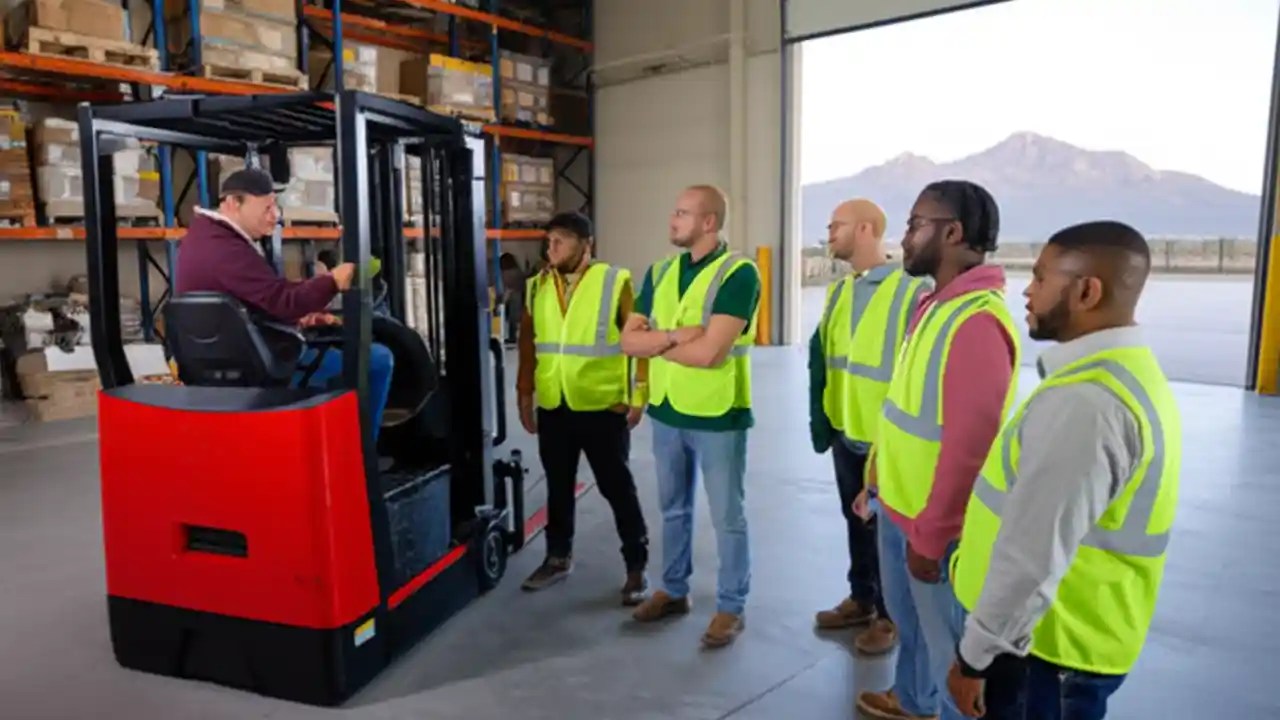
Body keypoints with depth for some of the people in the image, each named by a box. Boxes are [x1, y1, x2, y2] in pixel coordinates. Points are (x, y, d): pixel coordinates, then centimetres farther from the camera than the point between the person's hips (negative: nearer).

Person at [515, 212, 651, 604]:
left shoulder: (615, 282, -8)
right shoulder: (538, 286, 6)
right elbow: (527, 344, 12)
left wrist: (640, 397, -10)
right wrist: (525, 396, 11)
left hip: (603, 407, -4)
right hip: (553, 408, 5)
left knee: (617, 487, 6)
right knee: (558, 486, 17)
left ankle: (636, 567, 20)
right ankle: (558, 557, 36)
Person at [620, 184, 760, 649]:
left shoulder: (738, 273, -15)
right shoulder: (660, 272, 6)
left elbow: (709, 352, -24)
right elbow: (628, 340, 0)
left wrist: (655, 341, -10)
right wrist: (675, 336, -17)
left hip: (718, 415, -6)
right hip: (666, 410, 6)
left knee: (727, 517, 8)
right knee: (673, 509, 19)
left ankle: (731, 606, 24)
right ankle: (674, 590, 36)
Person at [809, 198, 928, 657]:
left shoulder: (912, 290, -16)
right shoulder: (839, 291, 7)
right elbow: (820, 357, 11)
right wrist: (819, 417, 6)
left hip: (887, 436, -7)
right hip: (846, 432, 7)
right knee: (856, 520, 19)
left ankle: (889, 615, 27)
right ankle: (861, 600, 37)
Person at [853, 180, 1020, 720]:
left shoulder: (977, 320, -25)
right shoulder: (936, 306, 7)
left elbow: (969, 445, -26)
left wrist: (930, 535, -20)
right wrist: (877, 480, 18)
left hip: (934, 523, -10)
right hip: (897, 506, 10)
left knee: (947, 638, 11)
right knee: (908, 617, 28)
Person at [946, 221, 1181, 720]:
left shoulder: (1082, 402, -28)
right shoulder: (1130, 374, 5)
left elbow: (1034, 557, -27)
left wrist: (973, 655, -16)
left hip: (1047, 646, -9)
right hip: (1072, 634, 9)